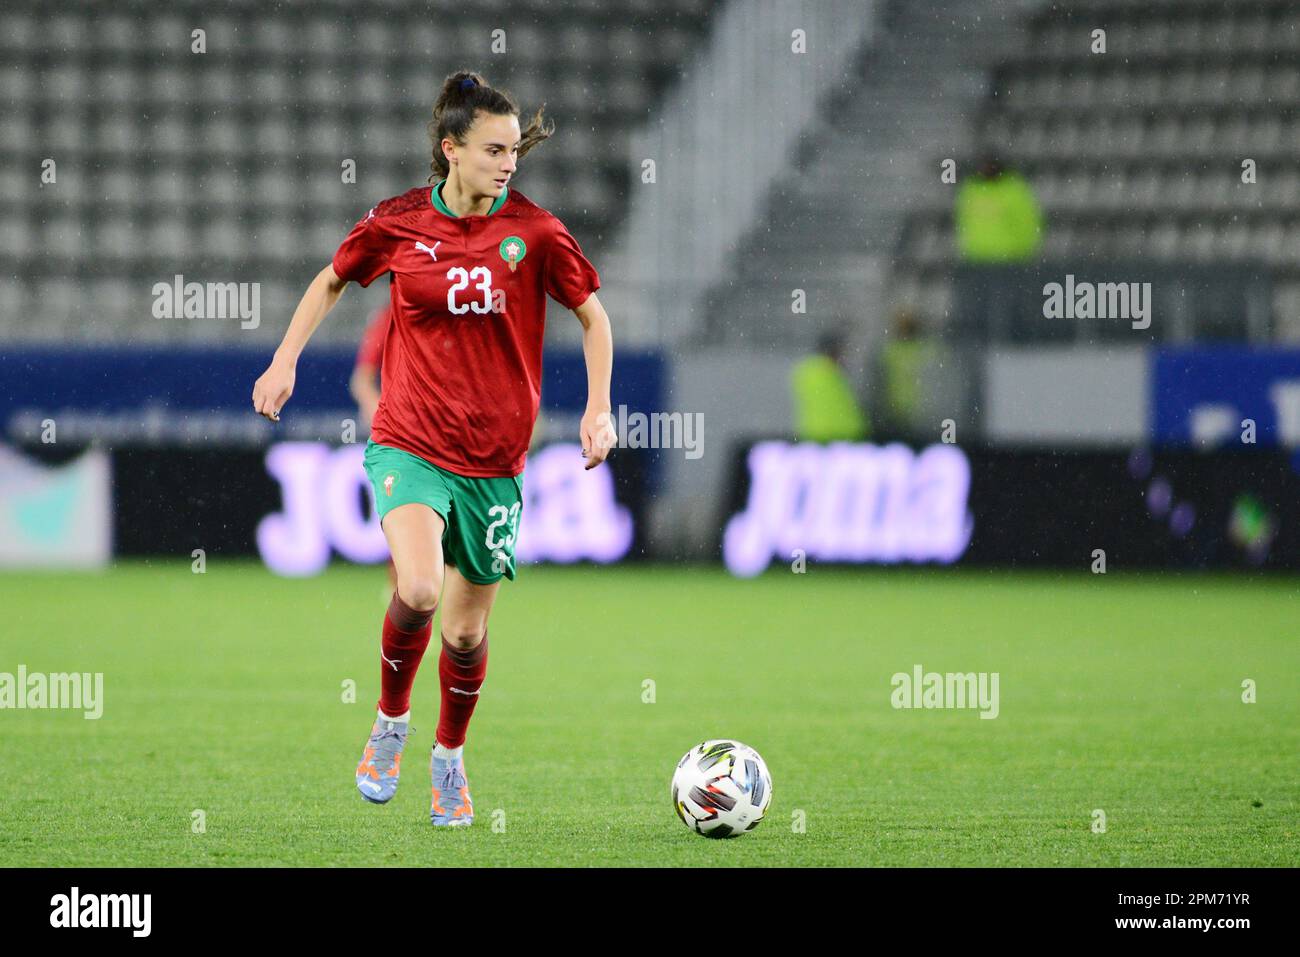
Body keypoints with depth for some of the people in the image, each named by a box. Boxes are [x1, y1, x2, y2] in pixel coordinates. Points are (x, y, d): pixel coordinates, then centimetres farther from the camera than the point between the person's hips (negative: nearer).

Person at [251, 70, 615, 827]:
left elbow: (593, 316, 8)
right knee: (418, 589, -26)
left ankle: (450, 758, 36)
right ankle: (391, 719, 3)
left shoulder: (535, 232, -5)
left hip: (494, 461, 1)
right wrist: (286, 362, 11)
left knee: (467, 634, 8)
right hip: (409, 443, -1)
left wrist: (599, 409, -1)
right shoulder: (399, 224, -3)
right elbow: (332, 281, 16)